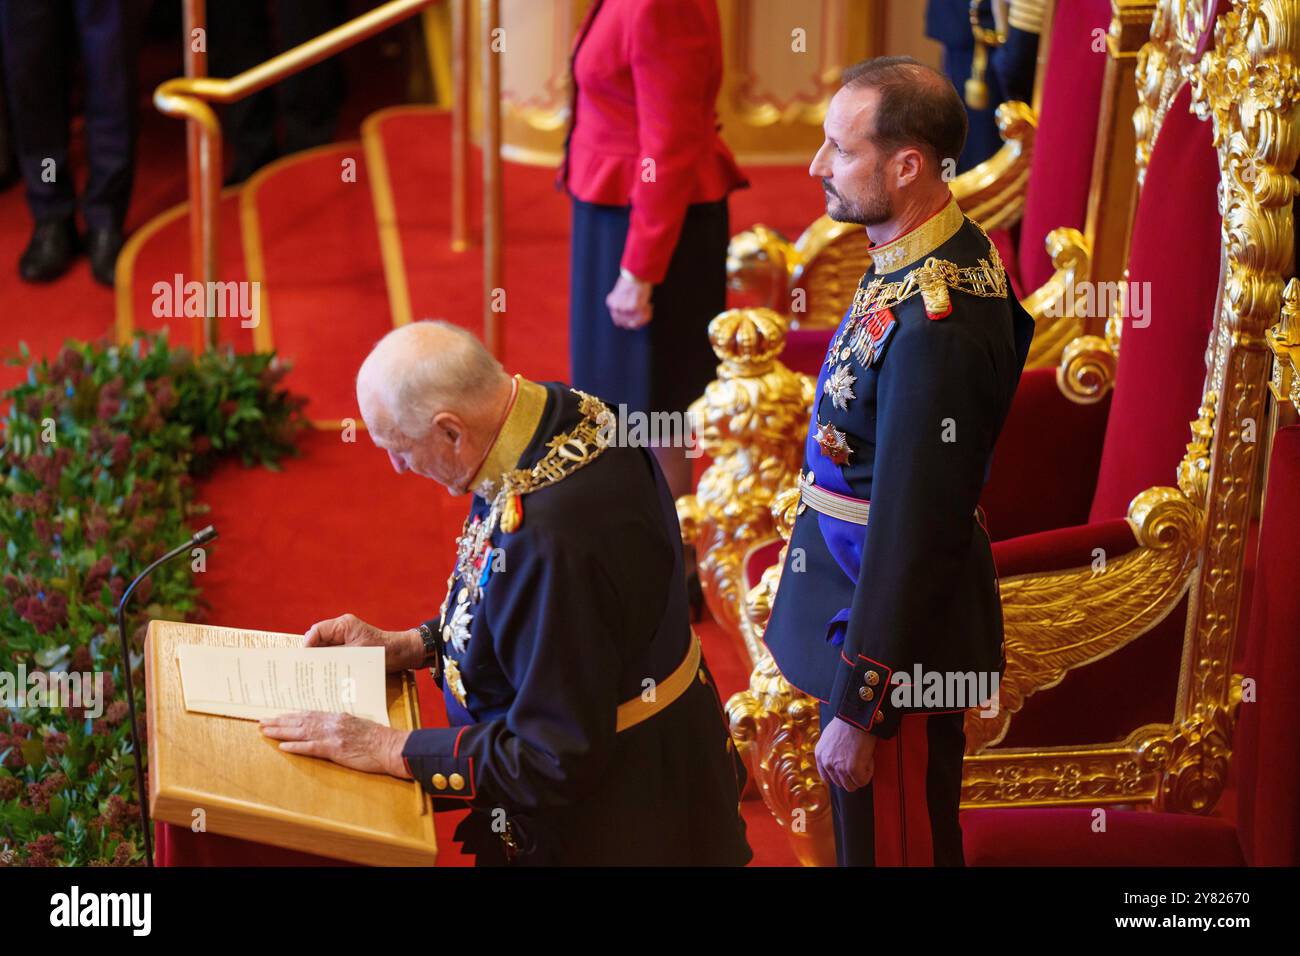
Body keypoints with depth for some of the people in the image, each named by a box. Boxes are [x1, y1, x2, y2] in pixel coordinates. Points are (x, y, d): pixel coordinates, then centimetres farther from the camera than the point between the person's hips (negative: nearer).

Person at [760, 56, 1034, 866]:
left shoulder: (933, 327, -30)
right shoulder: (945, 251, 0)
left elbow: (911, 535, -27)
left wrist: (857, 709, -21)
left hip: (899, 641, -9)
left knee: (890, 844, 8)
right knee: (866, 831, 25)